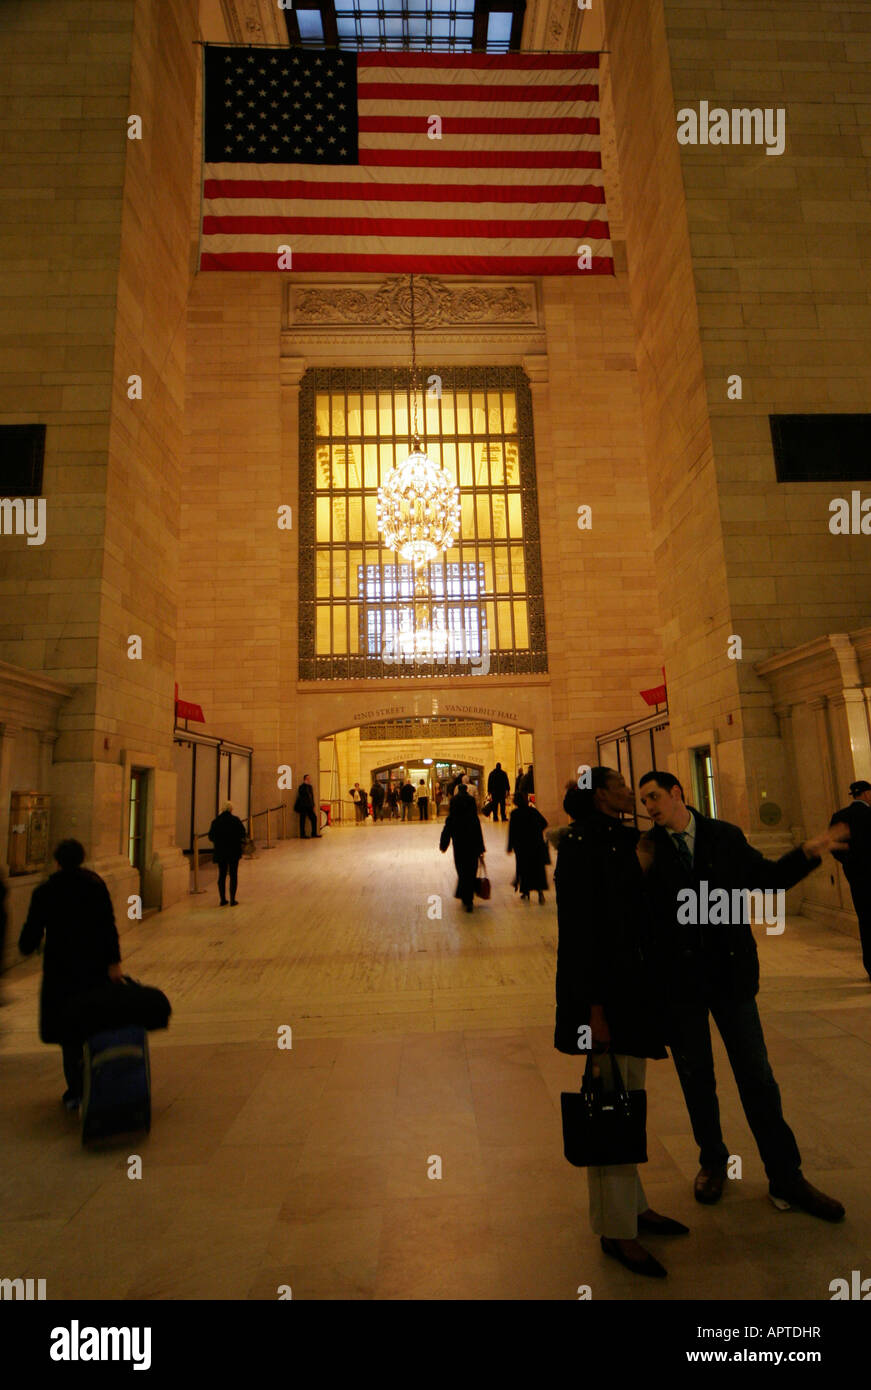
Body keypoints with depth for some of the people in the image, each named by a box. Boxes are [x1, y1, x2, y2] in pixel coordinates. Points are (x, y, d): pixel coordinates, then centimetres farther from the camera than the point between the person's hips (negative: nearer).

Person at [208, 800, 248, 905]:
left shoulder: (216, 821, -2)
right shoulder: (235, 820, -11)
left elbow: (211, 836, 3)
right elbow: (243, 834, -11)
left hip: (220, 852, 3)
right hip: (234, 852, -3)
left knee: (222, 875, 12)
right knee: (233, 875, 6)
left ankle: (222, 899, 15)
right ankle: (232, 900, 5)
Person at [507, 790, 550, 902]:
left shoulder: (515, 814, -9)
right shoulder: (533, 811, -1)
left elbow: (512, 831, -8)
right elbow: (544, 823, 6)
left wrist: (510, 847, -1)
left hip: (521, 846, -2)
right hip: (536, 845, 2)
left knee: (523, 868, 11)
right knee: (538, 868, 5)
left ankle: (525, 891, 17)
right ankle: (540, 890, -8)